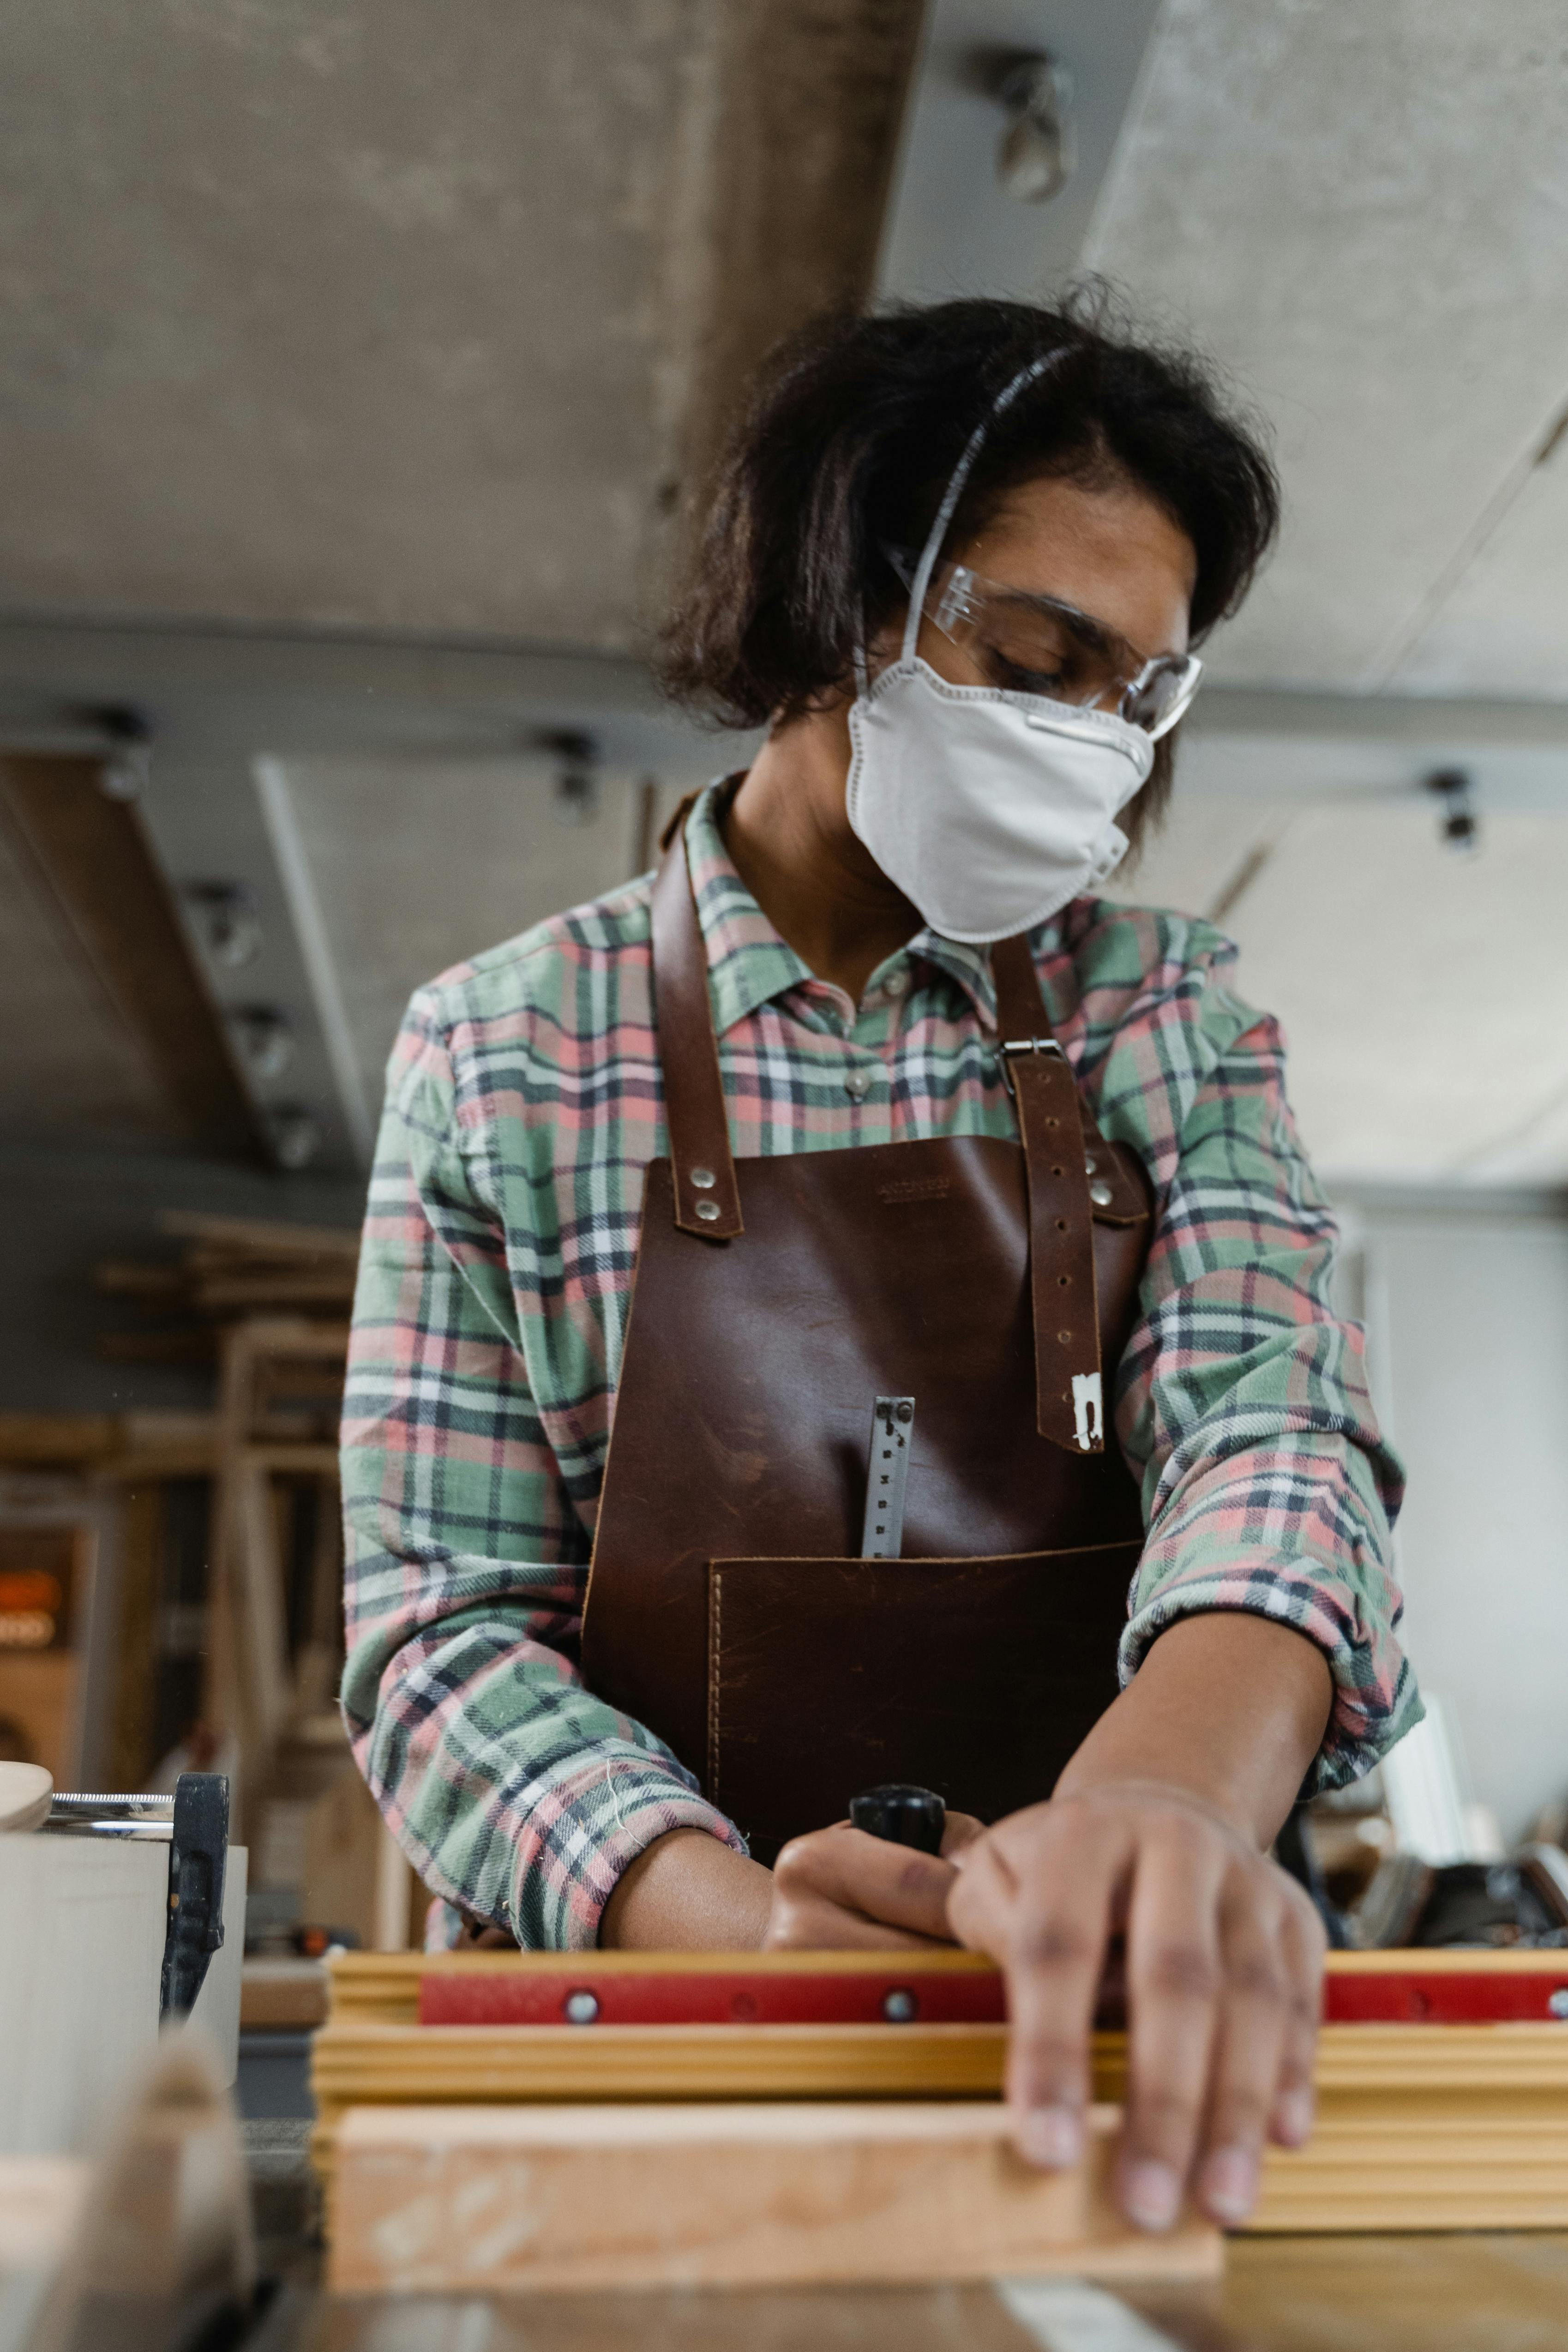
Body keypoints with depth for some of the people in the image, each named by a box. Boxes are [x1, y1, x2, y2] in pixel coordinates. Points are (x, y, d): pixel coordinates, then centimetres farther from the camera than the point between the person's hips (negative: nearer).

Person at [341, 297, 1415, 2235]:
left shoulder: (1169, 1017, 7)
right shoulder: (504, 1052, 1)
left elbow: (1269, 1426, -7)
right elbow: (442, 1623, -2)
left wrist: (1180, 1788, -28)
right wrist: (726, 1913, -20)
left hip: (1120, 2030, 2)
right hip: (659, 2019, -1)